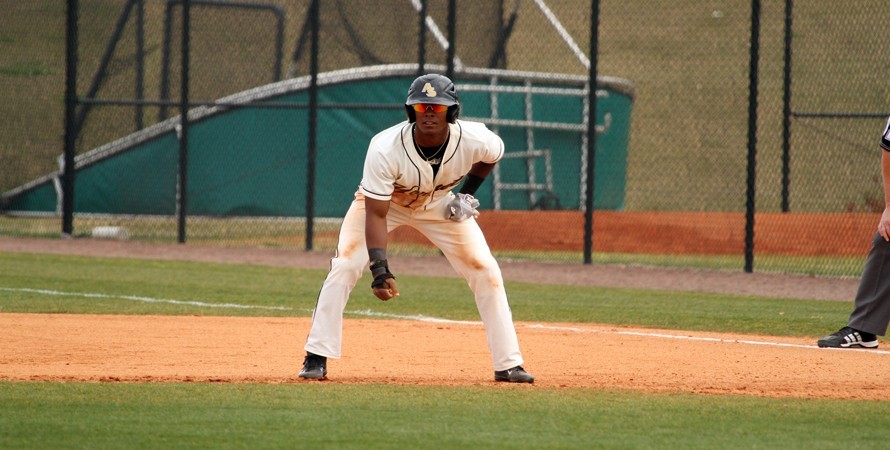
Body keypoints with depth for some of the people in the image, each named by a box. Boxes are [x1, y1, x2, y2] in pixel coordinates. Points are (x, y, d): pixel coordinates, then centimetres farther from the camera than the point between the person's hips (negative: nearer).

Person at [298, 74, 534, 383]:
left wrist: (467, 194, -9)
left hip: (440, 205, 2)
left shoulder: (475, 140, -30)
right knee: (344, 267, -21)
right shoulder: (385, 148, -39)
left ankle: (508, 365, 5)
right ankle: (316, 359, -10)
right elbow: (376, 214, -36)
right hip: (382, 201, -2)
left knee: (486, 272, -6)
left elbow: (493, 153, -2)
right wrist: (380, 269, -45)